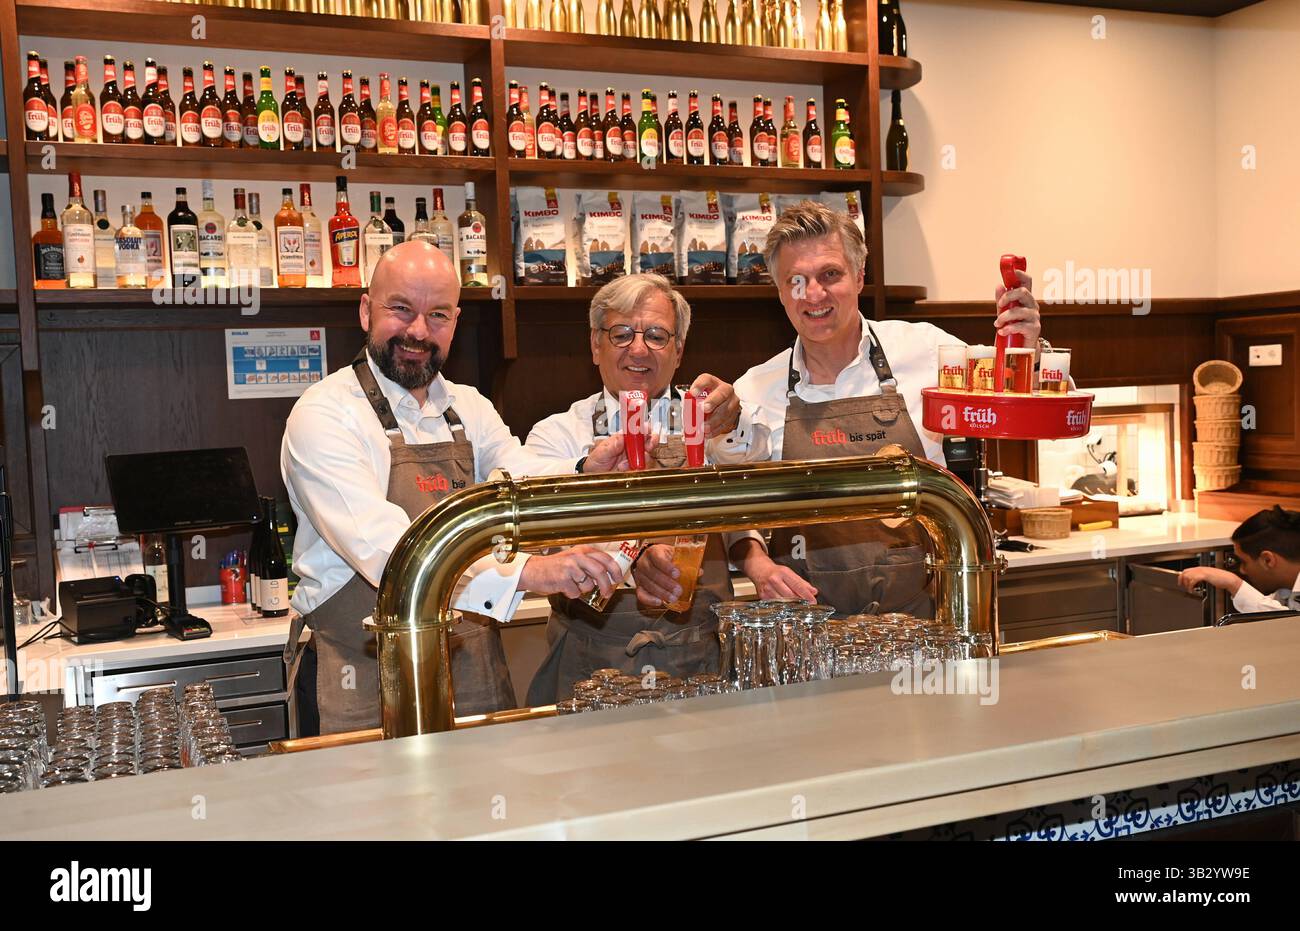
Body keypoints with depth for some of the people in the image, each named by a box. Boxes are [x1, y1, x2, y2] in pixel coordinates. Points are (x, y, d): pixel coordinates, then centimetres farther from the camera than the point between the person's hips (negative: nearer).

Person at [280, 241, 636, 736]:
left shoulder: (469, 408, 9)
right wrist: (529, 571, -39)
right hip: (366, 687, -5)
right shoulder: (325, 413, -13)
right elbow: (384, 548, -27)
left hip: (475, 672, 6)